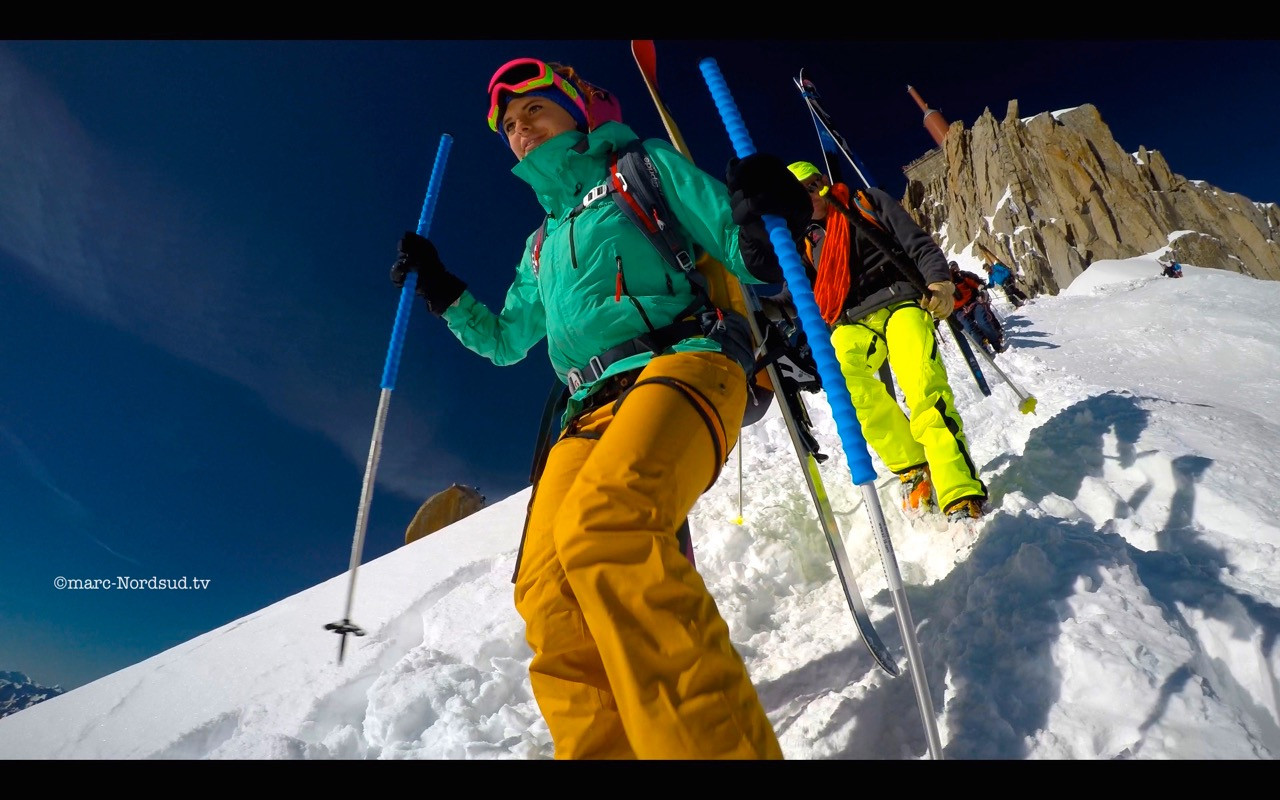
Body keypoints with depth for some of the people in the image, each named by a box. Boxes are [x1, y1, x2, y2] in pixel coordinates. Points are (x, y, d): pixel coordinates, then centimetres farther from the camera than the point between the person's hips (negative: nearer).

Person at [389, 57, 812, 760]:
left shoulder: (642, 166, 18)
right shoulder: (541, 245, 33)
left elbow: (747, 256, 9)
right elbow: (504, 341, 40)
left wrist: (761, 228, -12)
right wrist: (442, 292, 29)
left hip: (683, 361, -5)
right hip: (591, 410, 5)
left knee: (601, 527, -36)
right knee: (551, 601, -20)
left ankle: (723, 746, -33)